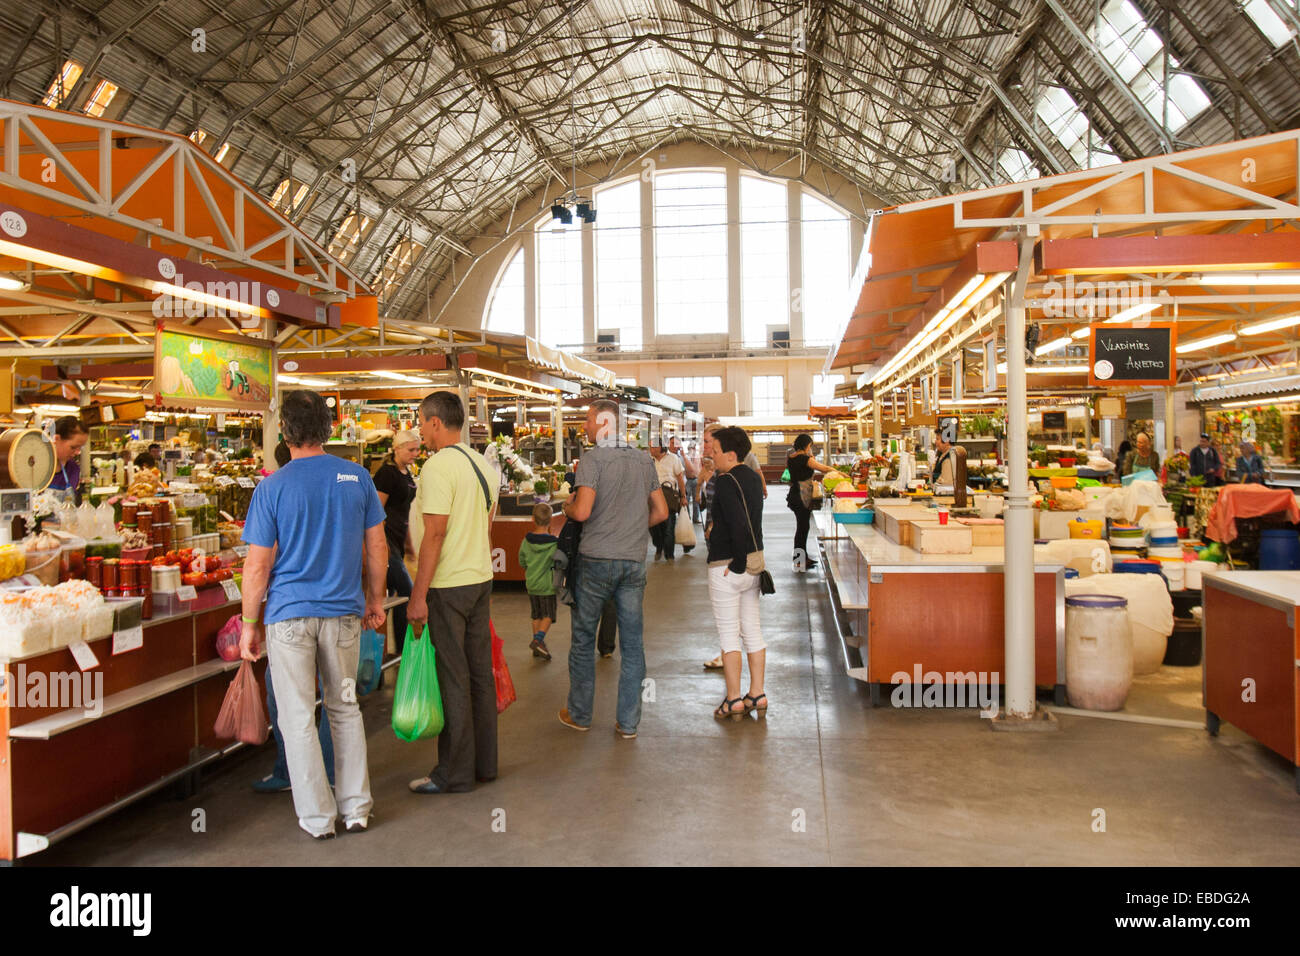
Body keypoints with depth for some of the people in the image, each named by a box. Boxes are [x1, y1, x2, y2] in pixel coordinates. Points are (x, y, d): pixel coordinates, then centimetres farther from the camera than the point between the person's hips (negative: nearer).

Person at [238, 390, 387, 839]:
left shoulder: (272, 488, -9)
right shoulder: (357, 477, -1)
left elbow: (258, 567, -7)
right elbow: (377, 548, 4)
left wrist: (248, 626, 3)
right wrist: (376, 599, 17)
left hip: (290, 615, -3)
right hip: (344, 612, 3)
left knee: (298, 718, 8)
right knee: (345, 709, 16)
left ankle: (318, 817, 16)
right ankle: (356, 808, 21)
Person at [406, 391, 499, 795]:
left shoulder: (439, 466, -15)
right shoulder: (482, 464, 12)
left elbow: (435, 534, -19)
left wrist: (418, 596, -16)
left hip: (448, 586, -8)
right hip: (481, 580, 8)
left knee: (453, 680, 0)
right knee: (480, 674, 13)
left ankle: (455, 774, 9)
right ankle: (484, 763, 22)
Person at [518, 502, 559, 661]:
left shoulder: (526, 541, -4)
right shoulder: (554, 543, -16)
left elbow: (522, 562, 6)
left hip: (531, 584, 4)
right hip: (548, 586, -4)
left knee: (536, 616, 15)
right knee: (548, 616, 5)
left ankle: (538, 645, 19)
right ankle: (538, 639, -13)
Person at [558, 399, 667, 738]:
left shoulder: (593, 458, -9)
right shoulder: (644, 460, 7)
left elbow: (582, 511, -17)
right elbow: (661, 512, 11)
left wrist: (567, 505, 4)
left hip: (598, 560, -4)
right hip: (634, 560, 4)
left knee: (583, 640, 12)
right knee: (632, 643, 8)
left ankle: (579, 714, 23)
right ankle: (628, 722, 13)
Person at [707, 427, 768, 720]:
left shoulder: (727, 481, -17)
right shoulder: (753, 478, 10)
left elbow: (739, 524, -26)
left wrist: (737, 563, -18)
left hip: (727, 567, -8)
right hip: (752, 564, 8)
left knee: (728, 633, 0)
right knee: (752, 630, 13)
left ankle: (733, 700, 5)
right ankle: (757, 694, 20)